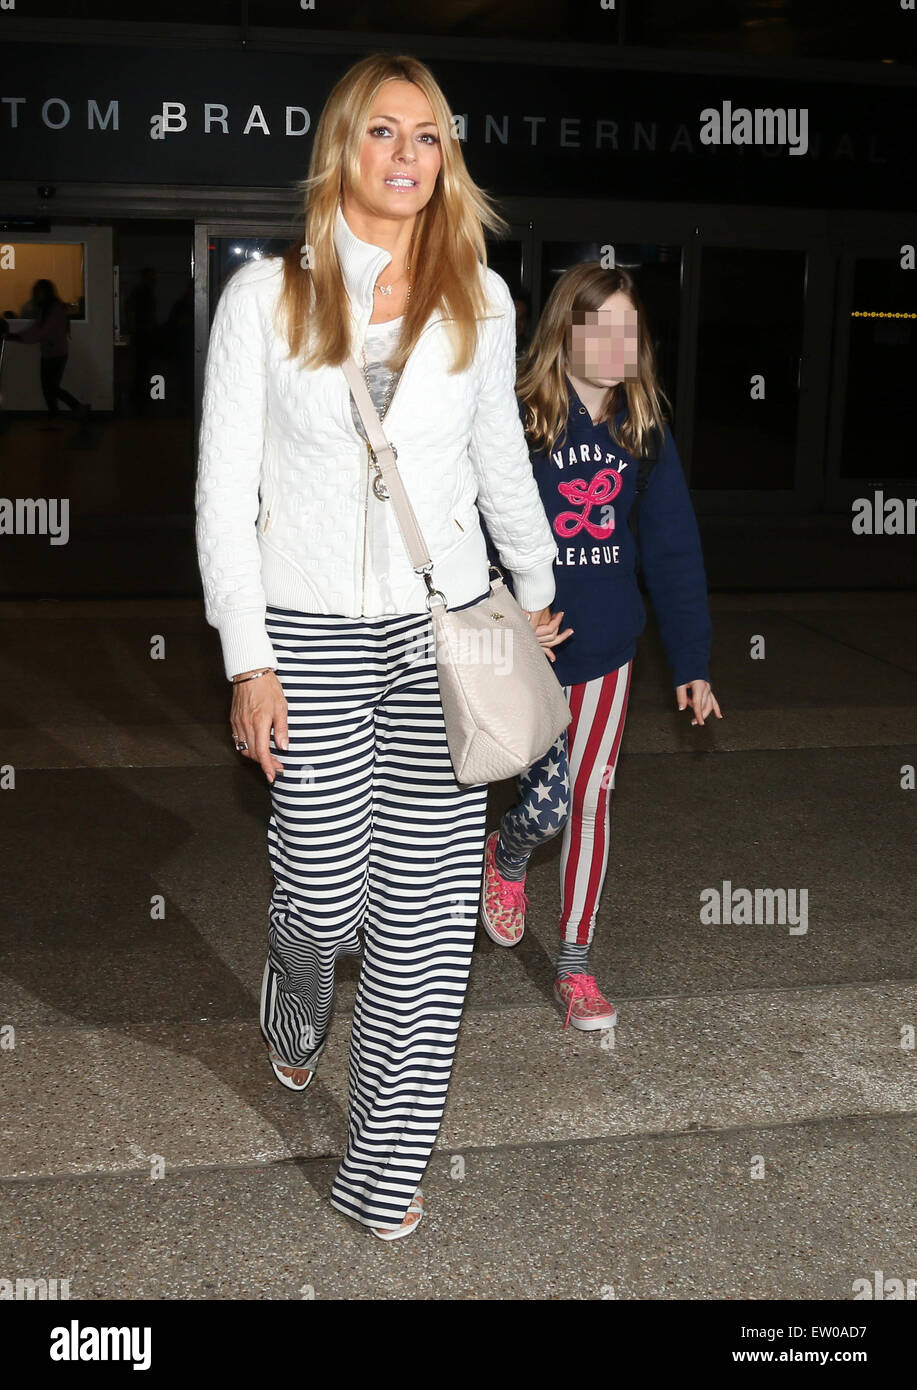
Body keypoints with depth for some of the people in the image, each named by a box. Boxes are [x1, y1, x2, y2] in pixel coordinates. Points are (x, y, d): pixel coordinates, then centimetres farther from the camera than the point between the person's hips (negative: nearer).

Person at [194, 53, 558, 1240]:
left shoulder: (477, 299, 7)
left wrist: (536, 587, 27)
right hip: (312, 632, -2)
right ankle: (296, 1015, 42)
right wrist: (249, 660, -8)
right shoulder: (266, 296, 0)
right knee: (326, 894, 3)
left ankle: (386, 1165, 18)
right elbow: (225, 489, -2)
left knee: (430, 907, 2)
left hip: (445, 628, 2)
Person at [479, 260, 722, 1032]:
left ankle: (576, 966, 27)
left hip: (607, 650, 4)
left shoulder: (644, 430, 0)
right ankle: (506, 858, 32)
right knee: (549, 803, -7)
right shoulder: (512, 419, -14)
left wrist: (692, 662, 3)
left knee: (592, 802, 11)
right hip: (525, 650, -4)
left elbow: (674, 551, 4)